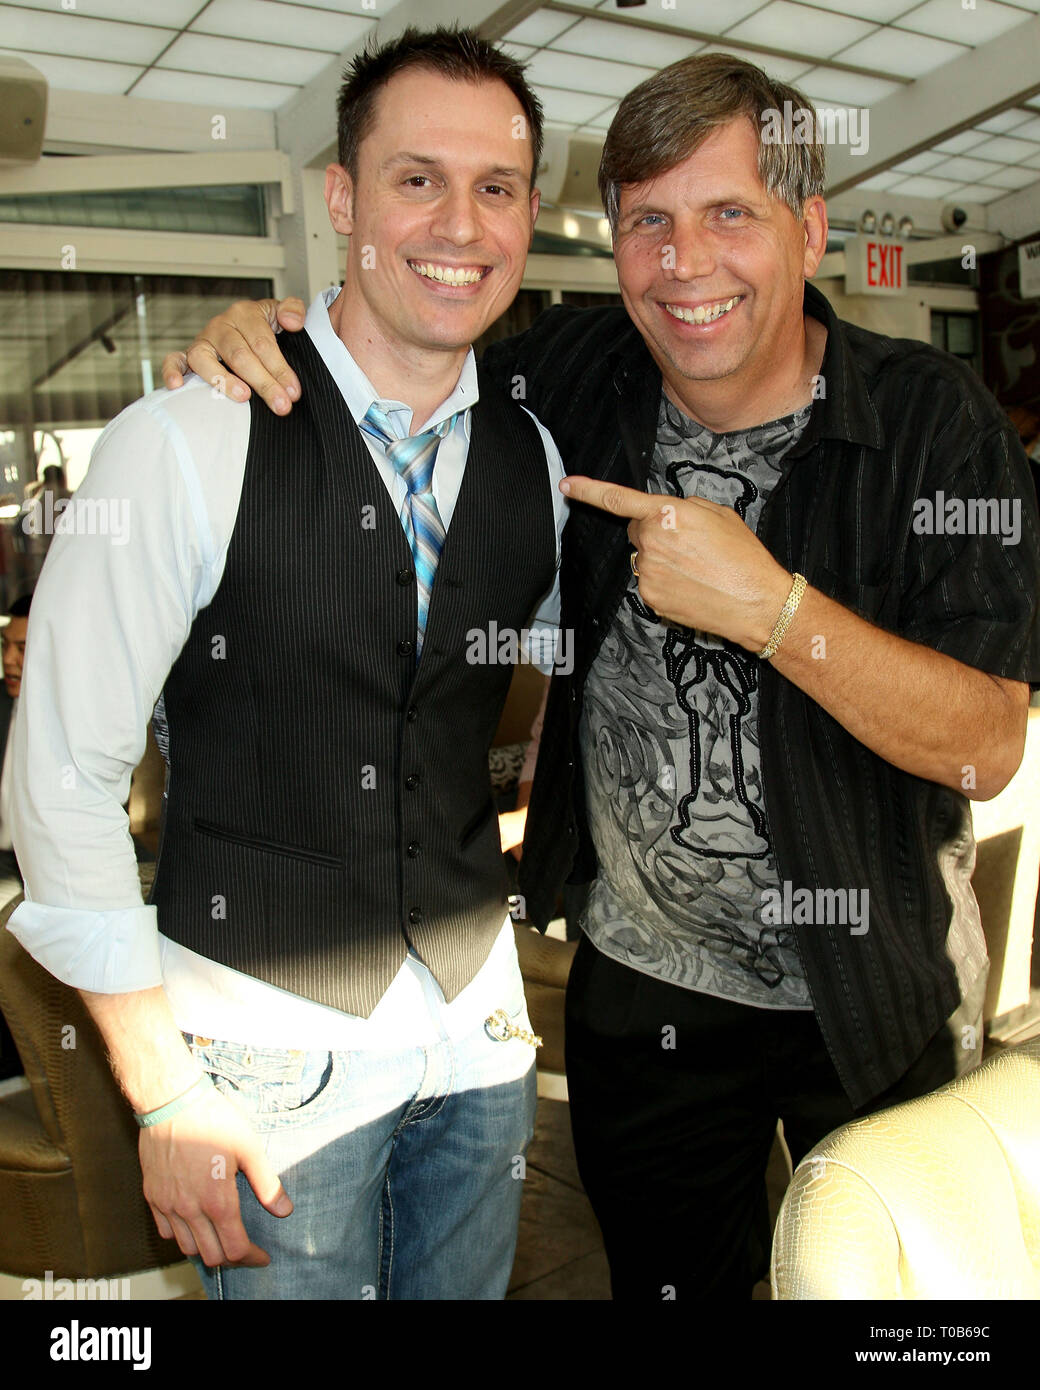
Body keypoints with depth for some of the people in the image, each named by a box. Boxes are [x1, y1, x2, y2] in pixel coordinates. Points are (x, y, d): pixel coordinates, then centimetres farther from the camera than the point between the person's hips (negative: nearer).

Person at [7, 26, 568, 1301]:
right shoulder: (185, 444, -15)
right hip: (270, 1058, -4)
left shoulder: (536, 462, -1)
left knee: (465, 1287, 21)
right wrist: (162, 1097, -11)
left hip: (477, 1037, 5)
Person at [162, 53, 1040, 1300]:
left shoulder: (934, 422, -16)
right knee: (666, 1282, 23)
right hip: (642, 978, 3)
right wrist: (264, 332, -11)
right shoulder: (578, 378, -8)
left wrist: (769, 607, -31)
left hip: (877, 996, -2)